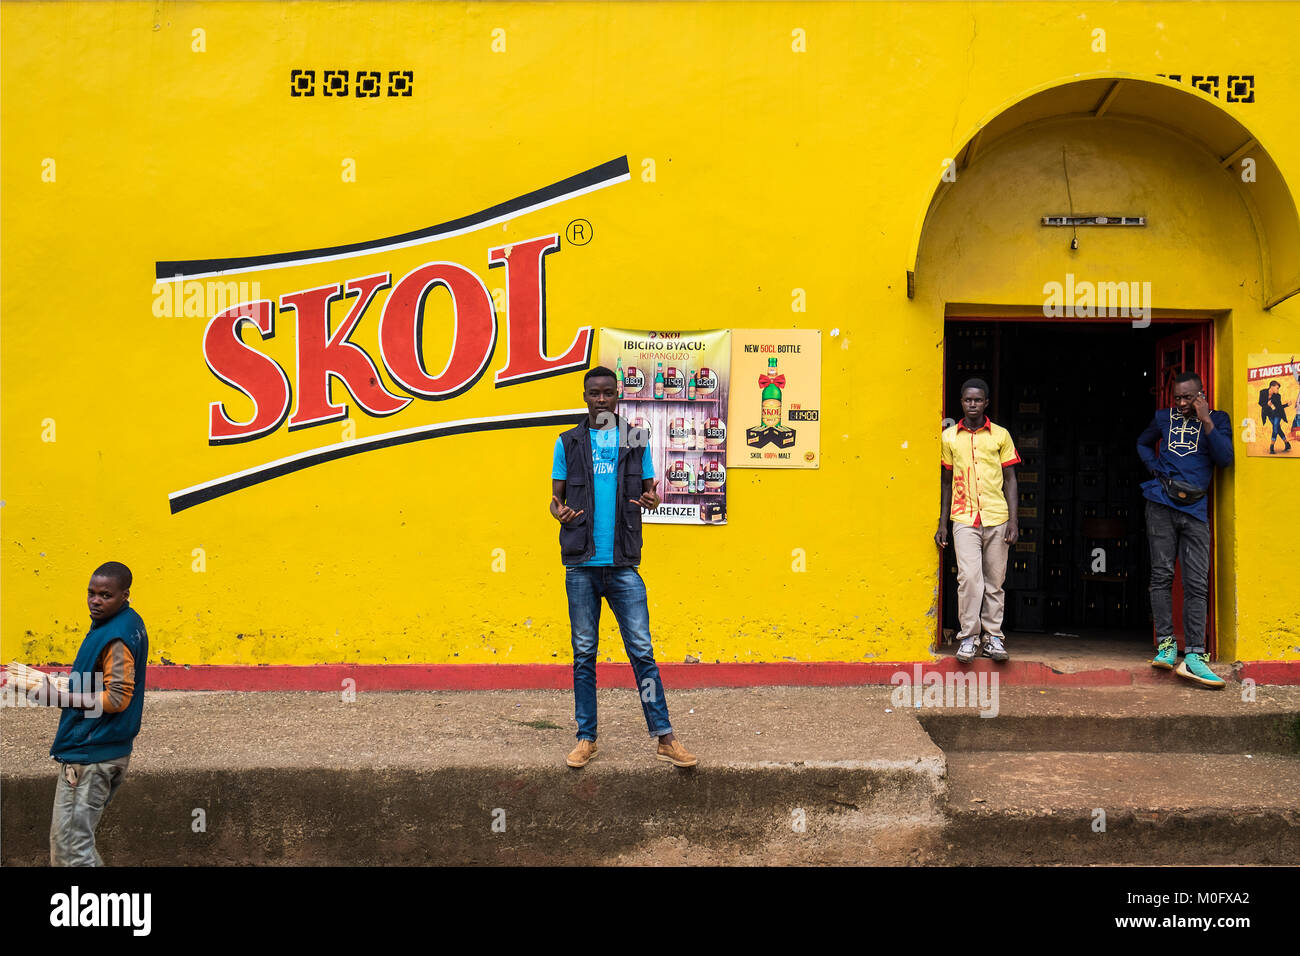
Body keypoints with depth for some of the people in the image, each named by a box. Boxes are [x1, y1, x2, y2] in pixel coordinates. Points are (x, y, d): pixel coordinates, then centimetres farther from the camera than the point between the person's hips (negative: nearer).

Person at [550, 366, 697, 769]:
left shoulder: (636, 439, 9)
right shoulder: (568, 442, 8)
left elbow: (649, 488, 14)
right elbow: (556, 497, 12)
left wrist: (654, 500, -10)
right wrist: (559, 511, -12)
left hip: (623, 564, 0)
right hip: (581, 564, 1)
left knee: (641, 650, -1)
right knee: (583, 653, 7)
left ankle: (665, 737, 7)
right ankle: (586, 738, 18)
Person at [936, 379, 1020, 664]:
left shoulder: (1001, 435, 6)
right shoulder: (949, 437, 8)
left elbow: (1010, 480, 8)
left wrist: (1013, 520, -1)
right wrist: (942, 523, 10)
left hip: (997, 518, 1)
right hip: (964, 519, -1)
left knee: (995, 581, 4)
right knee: (969, 576, -12)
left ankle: (992, 636, 14)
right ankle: (968, 636, -2)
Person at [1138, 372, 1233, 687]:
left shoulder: (1217, 419, 7)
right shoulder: (1164, 418, 11)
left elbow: (1225, 459, -6)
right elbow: (1143, 444, 28)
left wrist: (1205, 421, -11)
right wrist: (1157, 470, 10)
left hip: (1195, 510, -1)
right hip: (1162, 505, 1)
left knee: (1197, 583, -5)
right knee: (1162, 575, -1)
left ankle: (1194, 655, -7)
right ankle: (1166, 644, 5)